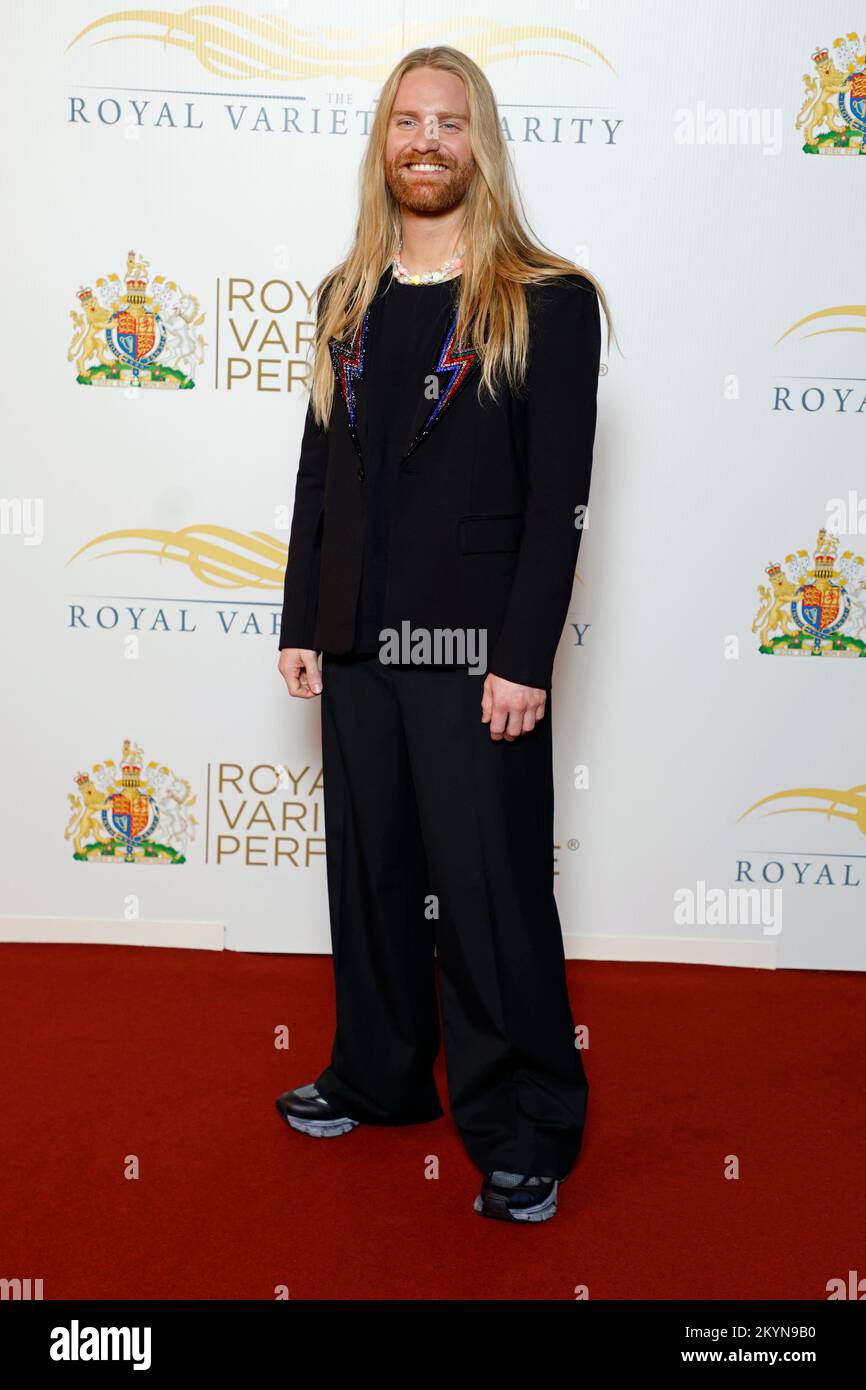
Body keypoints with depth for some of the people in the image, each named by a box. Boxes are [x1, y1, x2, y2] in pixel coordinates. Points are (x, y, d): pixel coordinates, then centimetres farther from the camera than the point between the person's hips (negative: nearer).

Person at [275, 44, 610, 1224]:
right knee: (371, 871, 16)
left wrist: (524, 658, -15)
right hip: (359, 642, 6)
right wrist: (302, 624, 8)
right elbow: (320, 471, 13)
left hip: (473, 646, -5)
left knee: (489, 891, -1)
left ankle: (523, 1133, 16)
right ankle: (380, 1076, 35)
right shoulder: (347, 301, 13)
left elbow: (559, 497, -8)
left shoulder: (546, 305, -3)